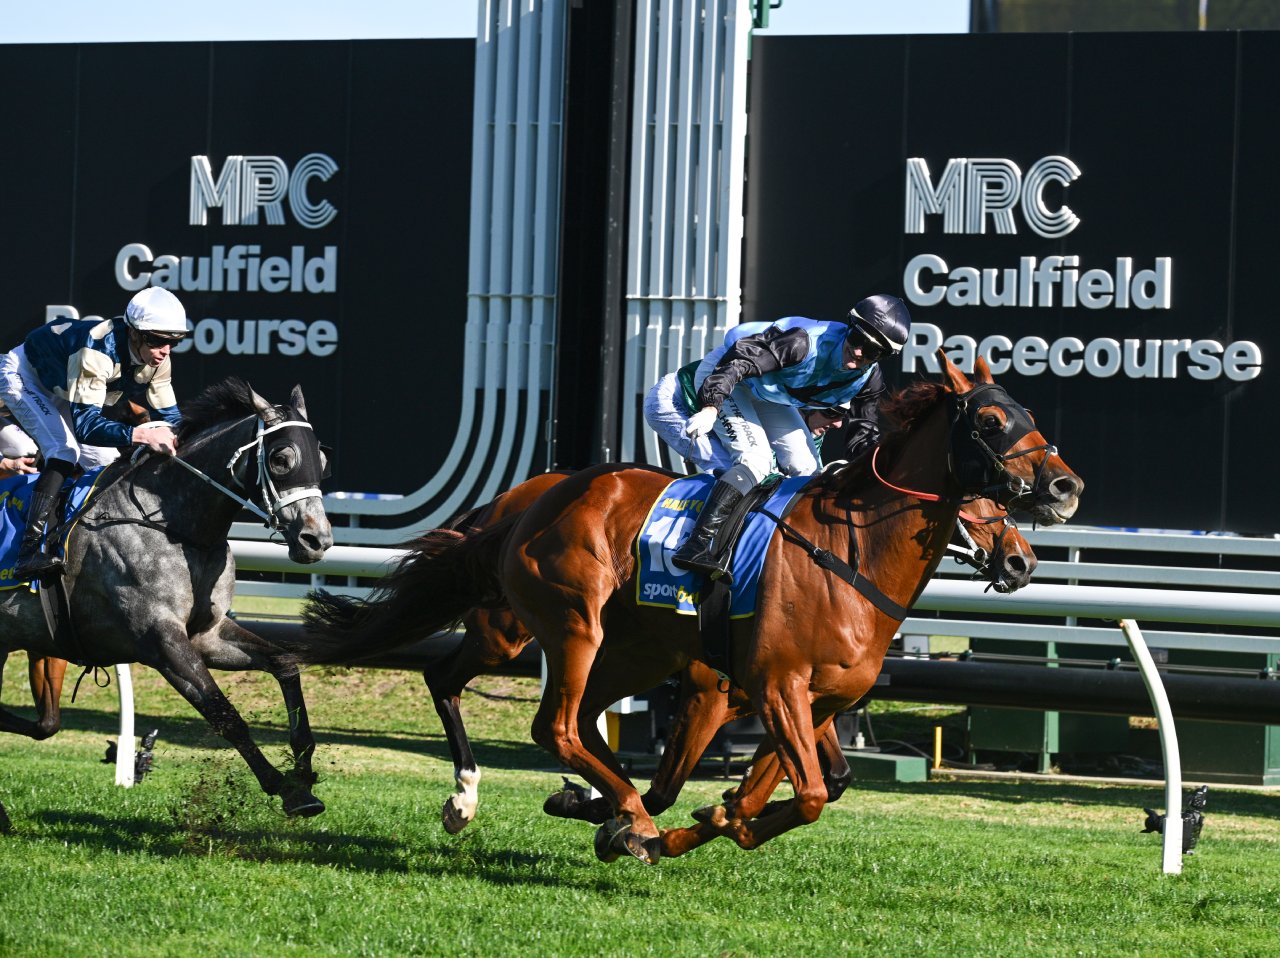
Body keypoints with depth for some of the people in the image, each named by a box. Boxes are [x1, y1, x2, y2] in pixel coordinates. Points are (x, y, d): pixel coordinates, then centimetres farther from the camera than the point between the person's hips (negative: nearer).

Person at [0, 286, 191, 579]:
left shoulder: (156, 360, -20)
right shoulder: (97, 351, -43)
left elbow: (168, 416, -11)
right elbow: (84, 424, -49)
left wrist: (179, 437, -34)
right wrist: (141, 435, -61)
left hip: (61, 393, 8)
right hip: (24, 376, -8)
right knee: (65, 451, -27)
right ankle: (29, 553, -34)